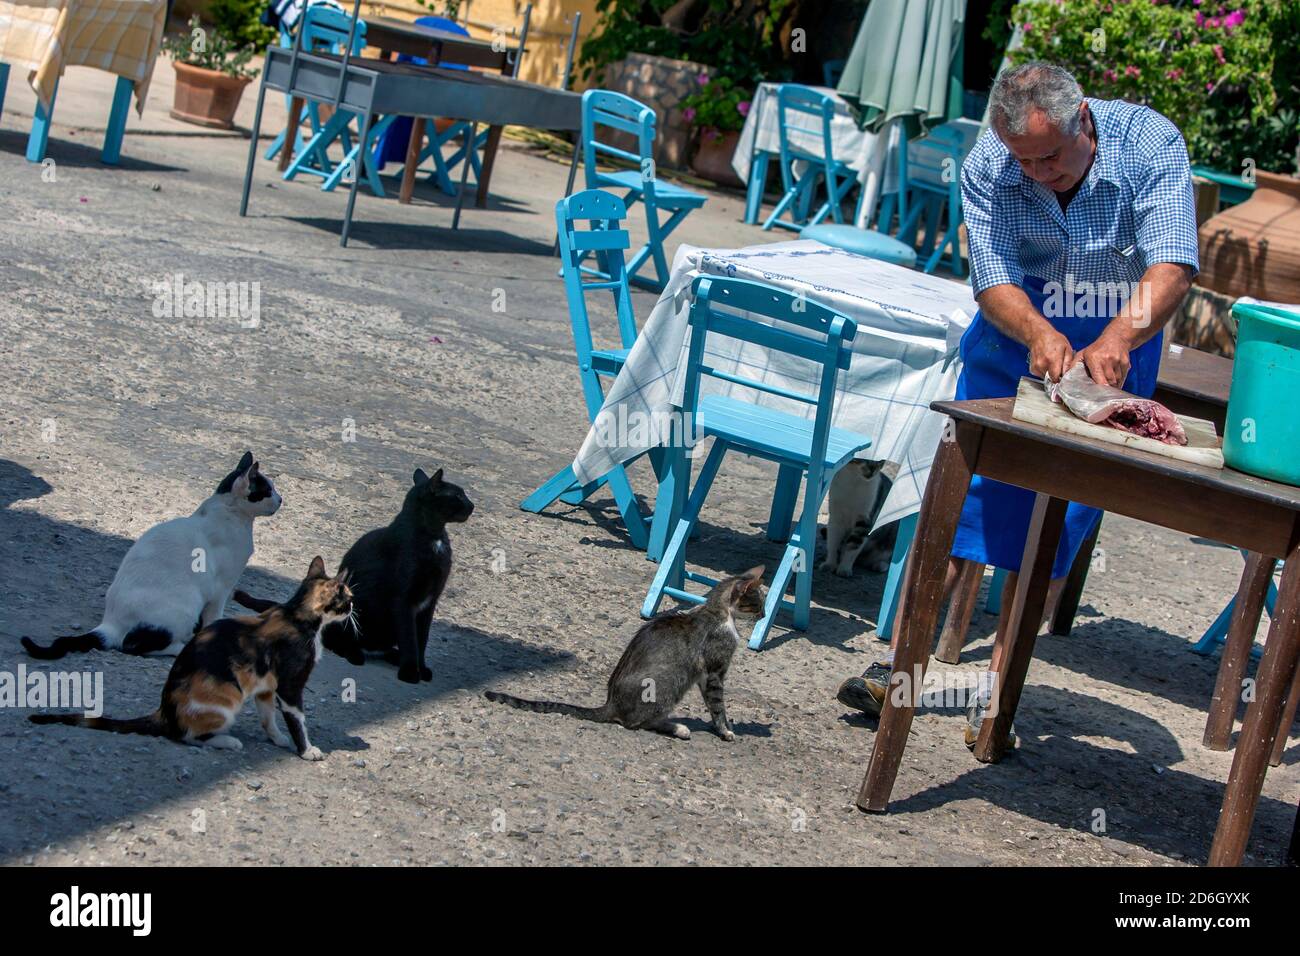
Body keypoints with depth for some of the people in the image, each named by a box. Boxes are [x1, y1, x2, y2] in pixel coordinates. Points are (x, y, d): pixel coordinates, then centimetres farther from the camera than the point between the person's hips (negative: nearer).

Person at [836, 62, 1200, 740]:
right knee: (964, 490, -5)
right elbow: (992, 281, -21)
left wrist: (1116, 340, -49)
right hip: (1019, 328, 1)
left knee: (1061, 522, -3)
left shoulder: (1150, 143, -22)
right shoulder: (986, 168, -17)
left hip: (1118, 340, -1)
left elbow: (1172, 267, -31)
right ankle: (896, 665, 2)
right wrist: (1039, 334, -43)